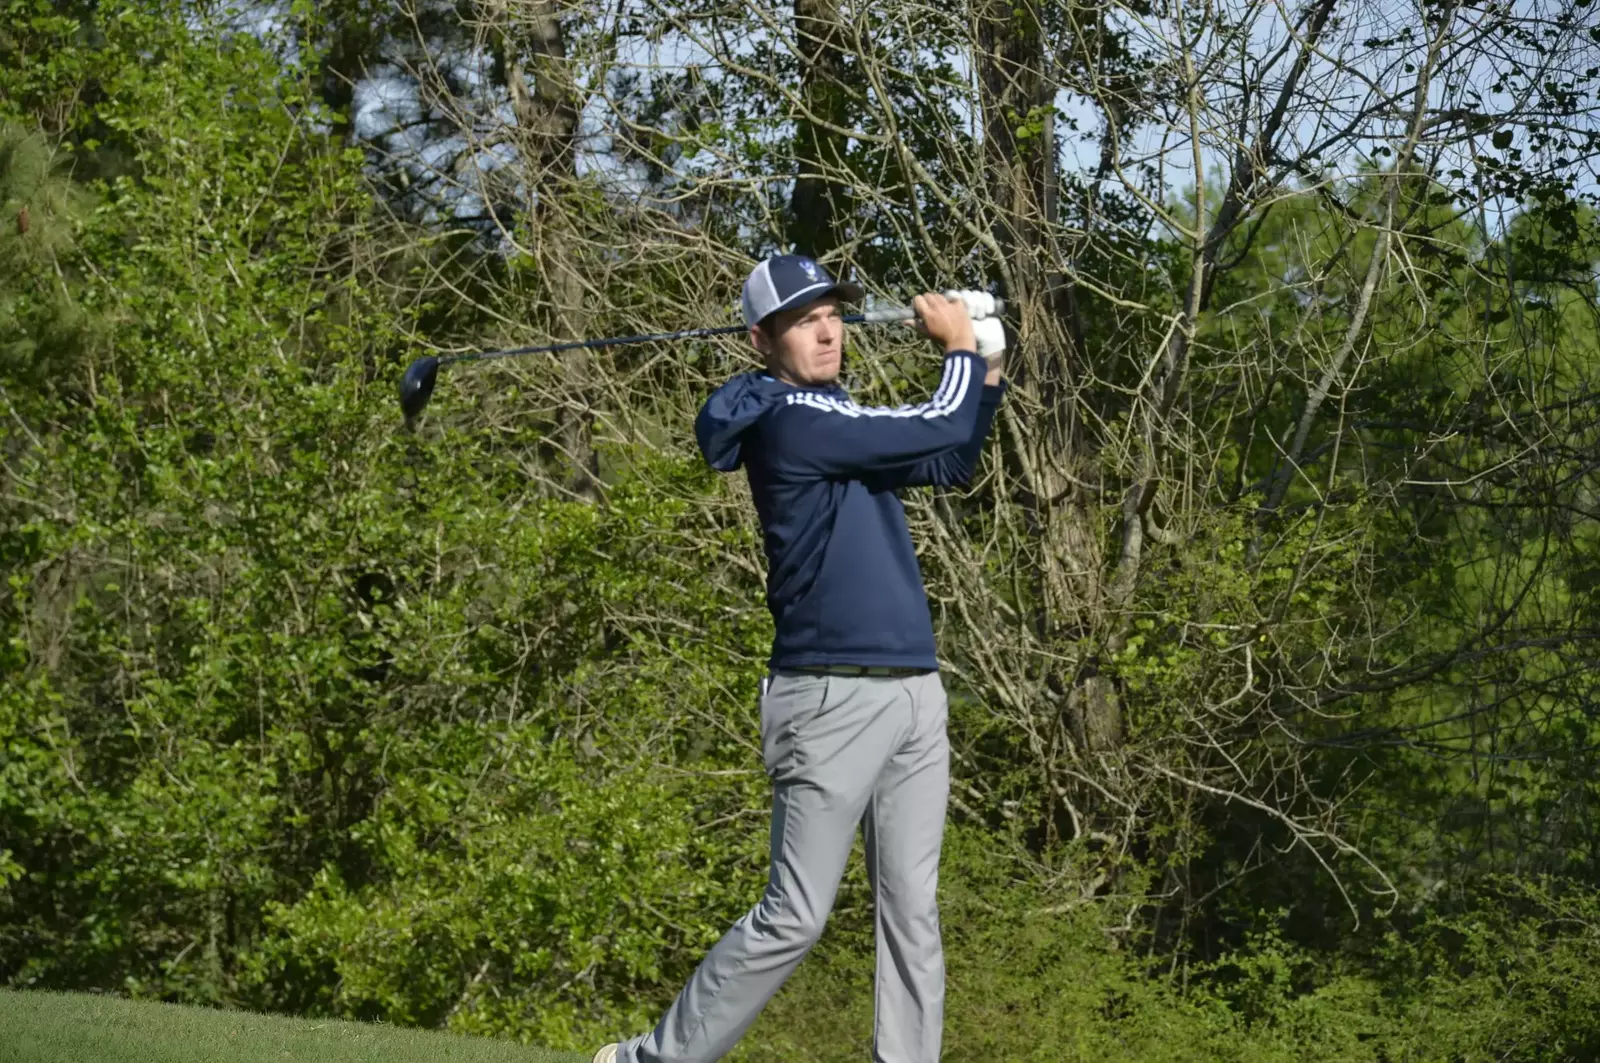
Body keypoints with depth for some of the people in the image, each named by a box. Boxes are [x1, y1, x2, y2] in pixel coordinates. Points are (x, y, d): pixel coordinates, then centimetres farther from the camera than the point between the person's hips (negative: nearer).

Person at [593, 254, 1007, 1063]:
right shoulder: (788, 420, -12)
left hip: (915, 693, 9)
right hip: (831, 697, -9)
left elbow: (950, 462, 27)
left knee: (912, 914, 3)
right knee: (795, 917, -7)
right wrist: (960, 347, 4)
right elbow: (938, 429, -13)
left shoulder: (838, 415, 16)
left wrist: (985, 371, 13)